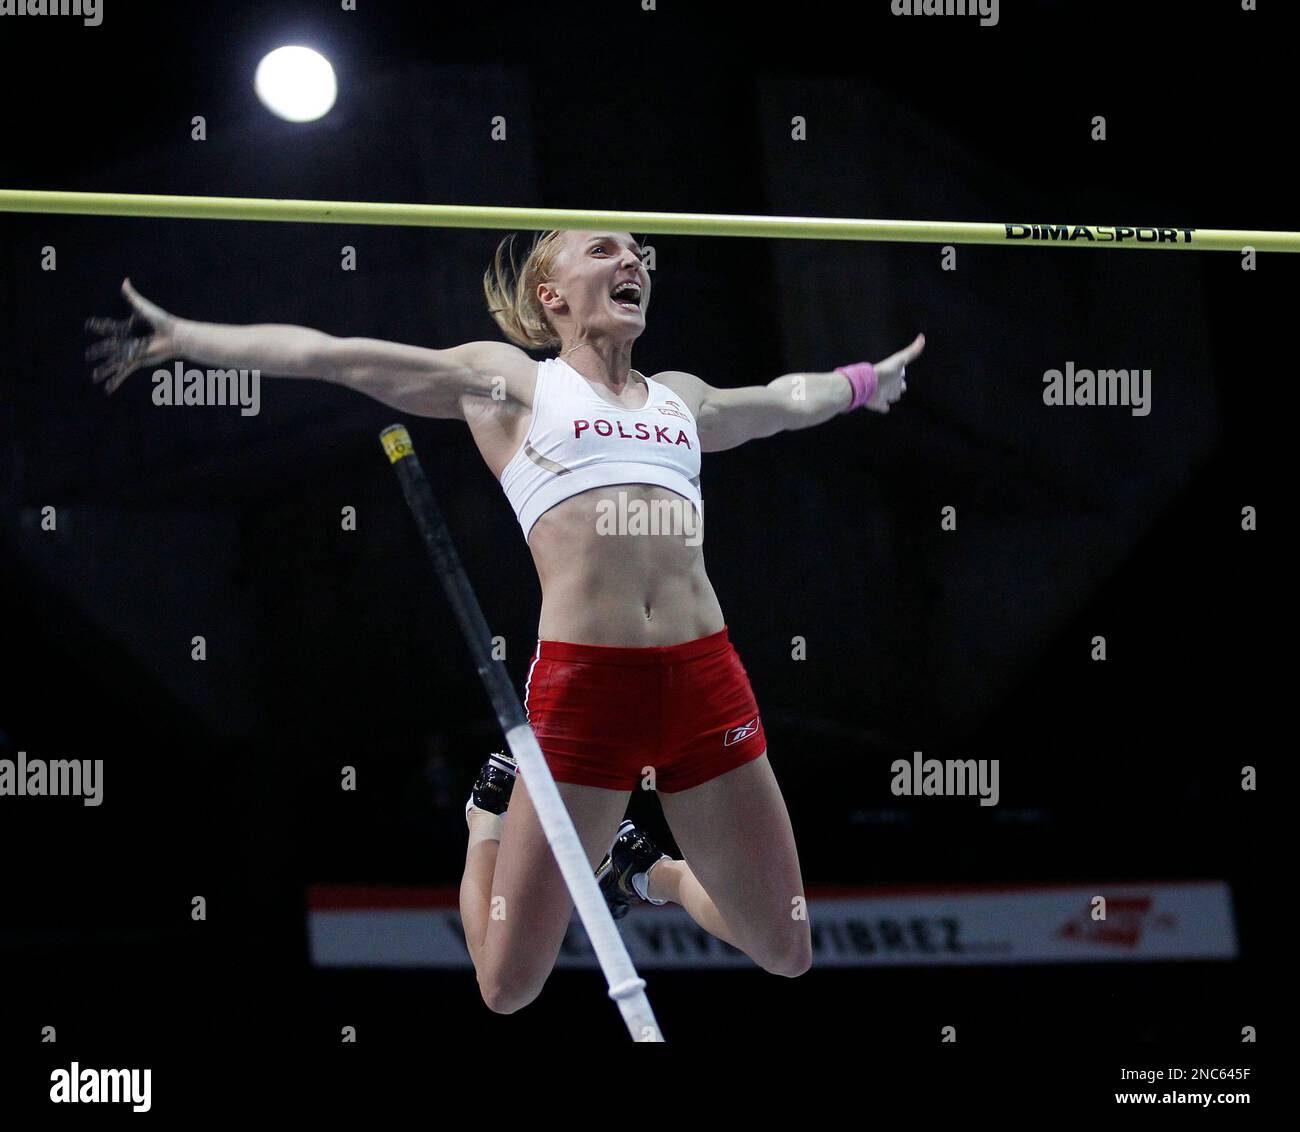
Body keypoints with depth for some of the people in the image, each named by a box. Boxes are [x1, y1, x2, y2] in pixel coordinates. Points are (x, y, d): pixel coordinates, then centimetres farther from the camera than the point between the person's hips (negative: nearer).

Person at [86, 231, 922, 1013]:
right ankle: (492, 821, 33)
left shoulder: (679, 398, 23)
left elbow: (781, 400, 44)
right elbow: (331, 357, 9)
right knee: (508, 986, 1)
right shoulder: (508, 382, 10)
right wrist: (182, 338, 7)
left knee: (787, 954, 8)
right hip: (582, 682, -4)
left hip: (705, 680, 4)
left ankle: (643, 871, 36)